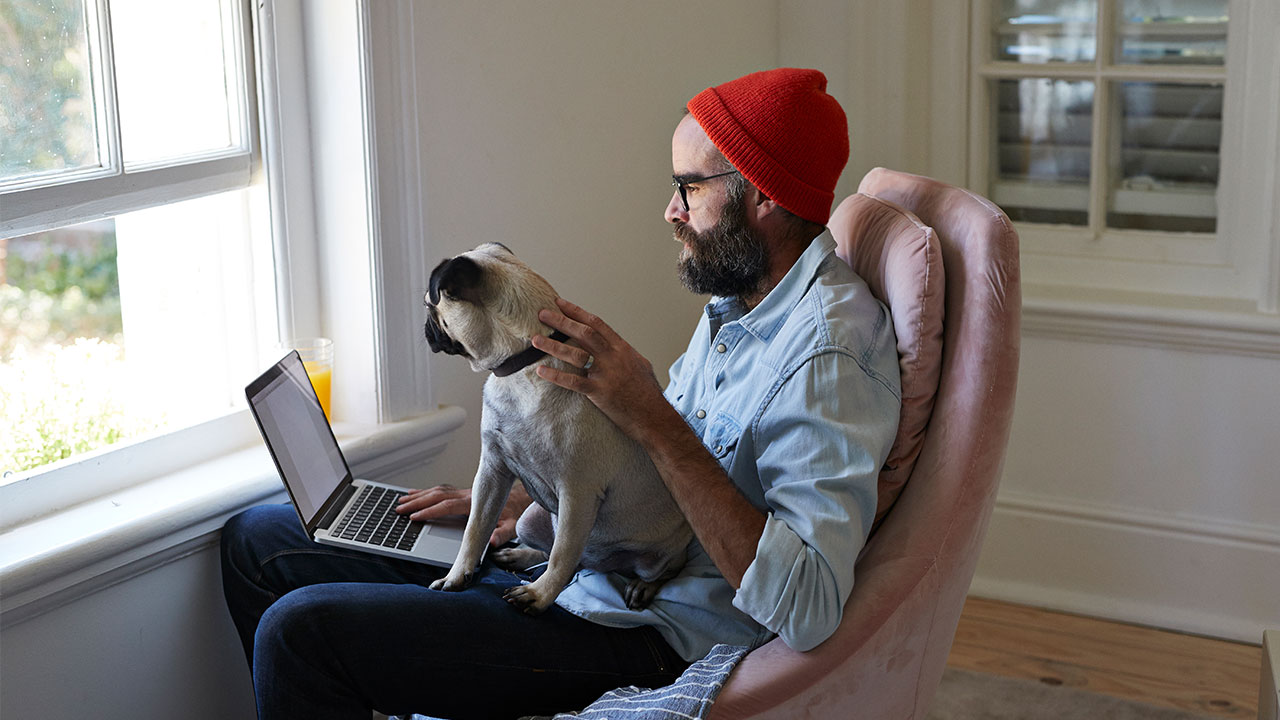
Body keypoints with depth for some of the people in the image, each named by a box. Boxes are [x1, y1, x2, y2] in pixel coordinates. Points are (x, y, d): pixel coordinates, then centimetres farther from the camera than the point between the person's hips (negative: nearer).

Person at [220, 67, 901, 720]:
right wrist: (517, 501, 10)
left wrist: (650, 416, -30)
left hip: (645, 639, -10)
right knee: (257, 538, 11)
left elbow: (807, 610, -32)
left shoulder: (829, 351, -22)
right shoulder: (739, 300, 10)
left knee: (301, 630, -20)